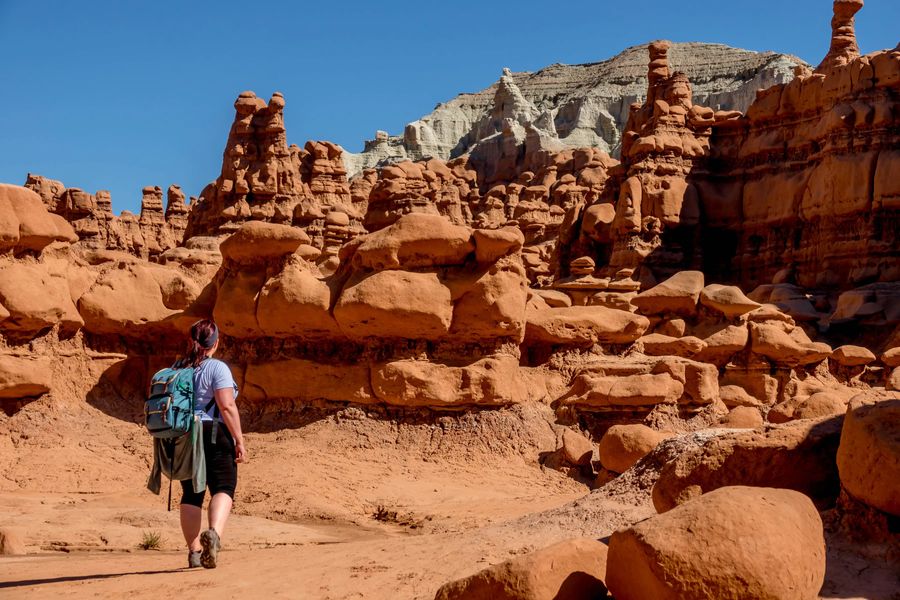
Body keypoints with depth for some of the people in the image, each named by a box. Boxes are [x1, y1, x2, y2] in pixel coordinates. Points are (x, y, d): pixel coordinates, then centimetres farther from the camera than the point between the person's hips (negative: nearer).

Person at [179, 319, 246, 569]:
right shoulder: (218, 368, -8)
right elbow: (227, 406, -16)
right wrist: (239, 440, -12)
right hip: (214, 434, -6)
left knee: (191, 494, 10)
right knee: (223, 487, -6)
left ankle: (194, 551, 12)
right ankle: (214, 533, -32)